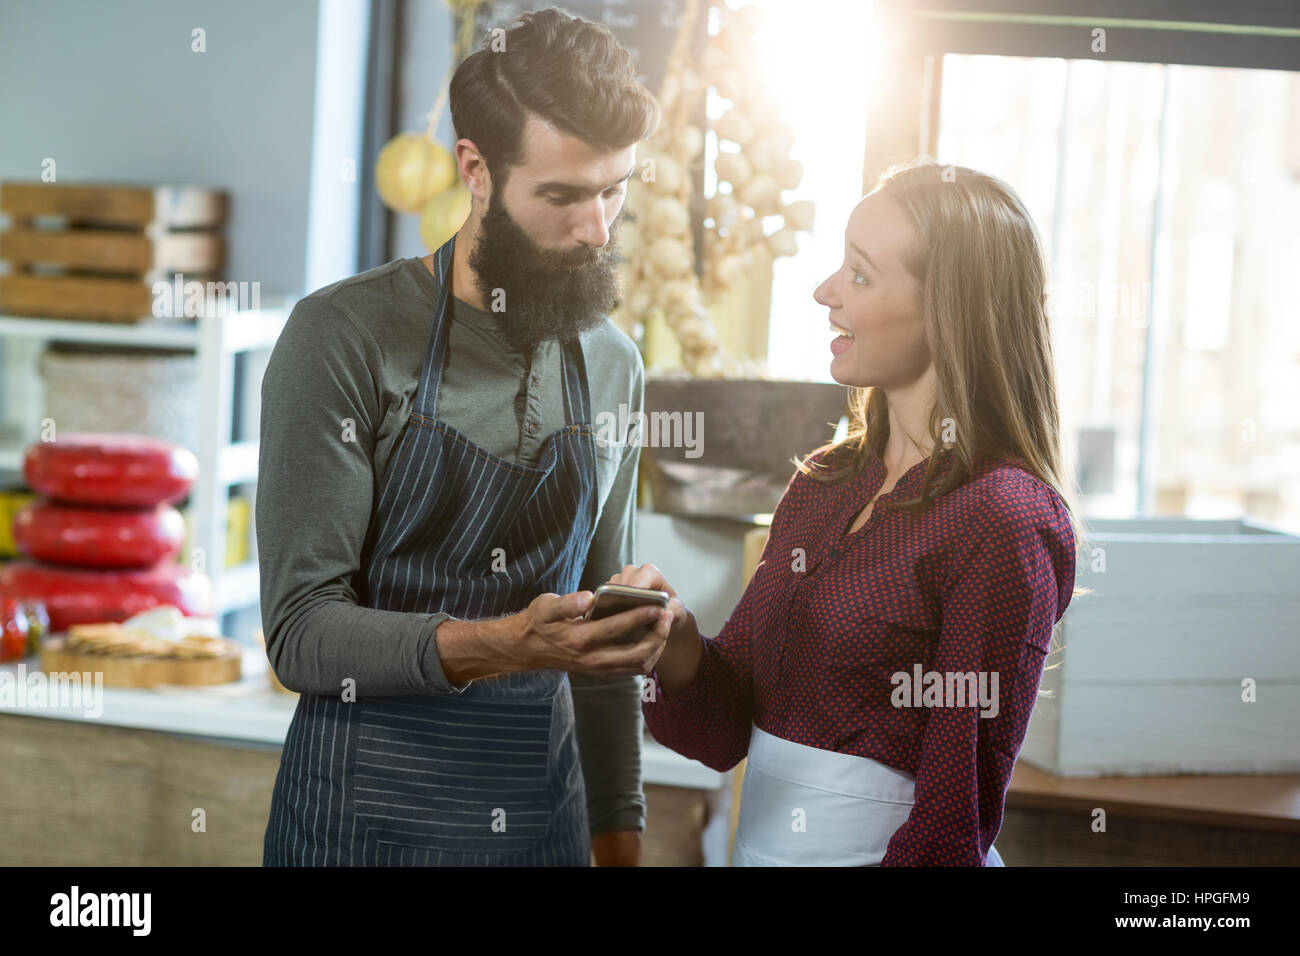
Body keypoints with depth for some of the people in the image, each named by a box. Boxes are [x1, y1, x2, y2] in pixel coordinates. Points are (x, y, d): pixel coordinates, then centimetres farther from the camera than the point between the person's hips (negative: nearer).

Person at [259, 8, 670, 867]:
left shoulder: (613, 367, 5)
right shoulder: (346, 336, -12)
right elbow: (301, 634, -17)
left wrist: (619, 829, 11)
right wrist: (493, 646, -31)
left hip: (545, 821, 5)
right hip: (363, 818, -5)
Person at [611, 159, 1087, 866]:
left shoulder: (1003, 522, -18)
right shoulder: (824, 483, 2)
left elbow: (954, 822, -18)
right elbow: (728, 732, 3)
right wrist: (678, 645, -15)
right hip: (756, 847, 6)